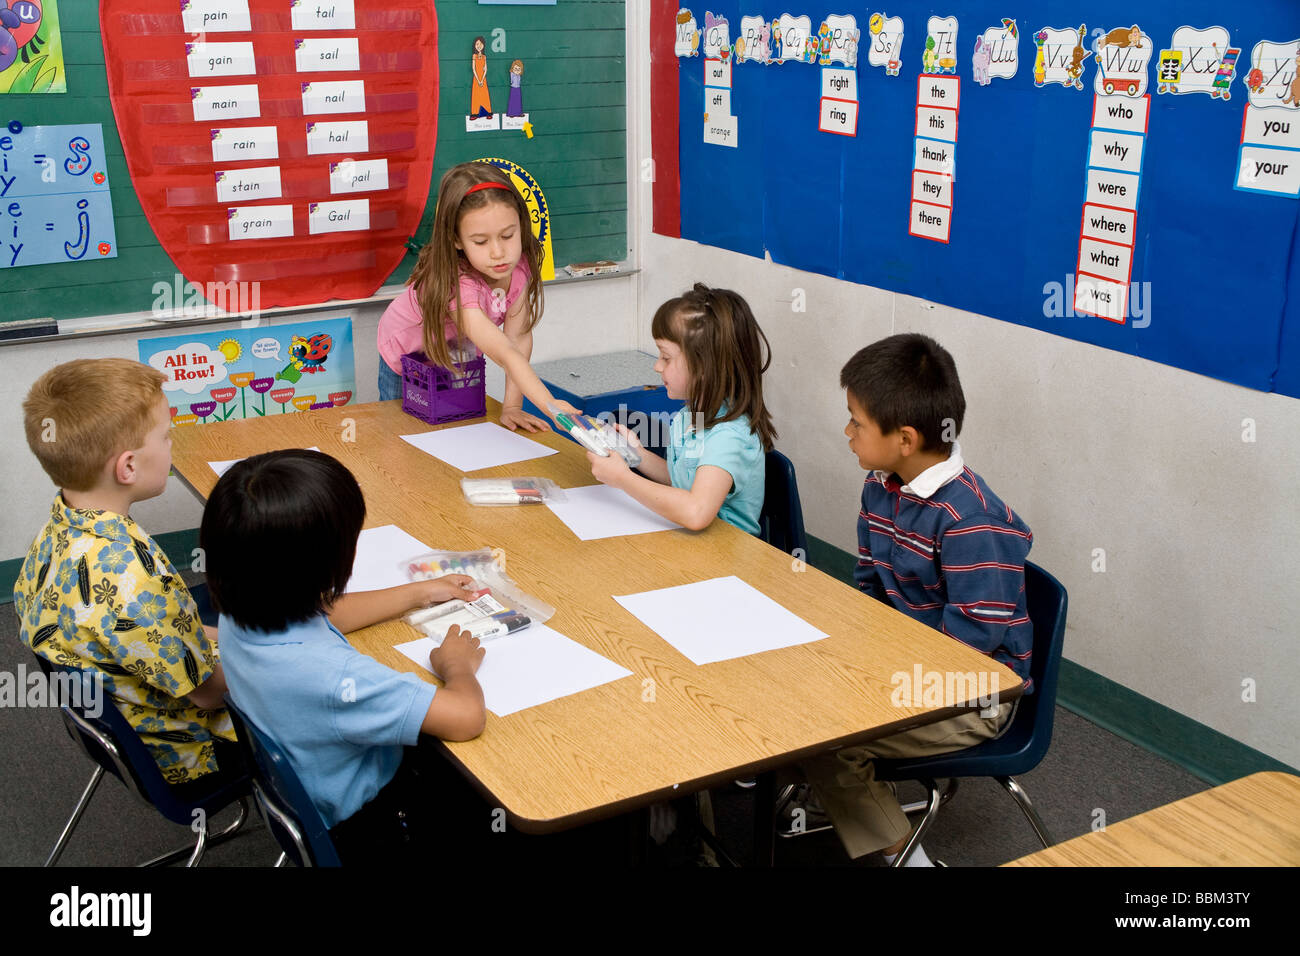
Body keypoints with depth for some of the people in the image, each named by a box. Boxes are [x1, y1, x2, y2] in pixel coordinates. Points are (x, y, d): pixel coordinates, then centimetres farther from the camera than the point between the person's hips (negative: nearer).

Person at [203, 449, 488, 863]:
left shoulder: (240, 614, -17)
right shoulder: (328, 673, -44)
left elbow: (325, 613, 6)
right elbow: (467, 716, -39)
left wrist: (419, 592, 13)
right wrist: (457, 665, -16)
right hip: (365, 829, -7)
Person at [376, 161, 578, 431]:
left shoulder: (521, 263, -27)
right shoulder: (456, 284, -45)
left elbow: (519, 336, -23)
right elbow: (506, 354, -55)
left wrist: (511, 405, -29)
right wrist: (550, 405, -66)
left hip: (459, 355, 4)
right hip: (406, 357, -4)